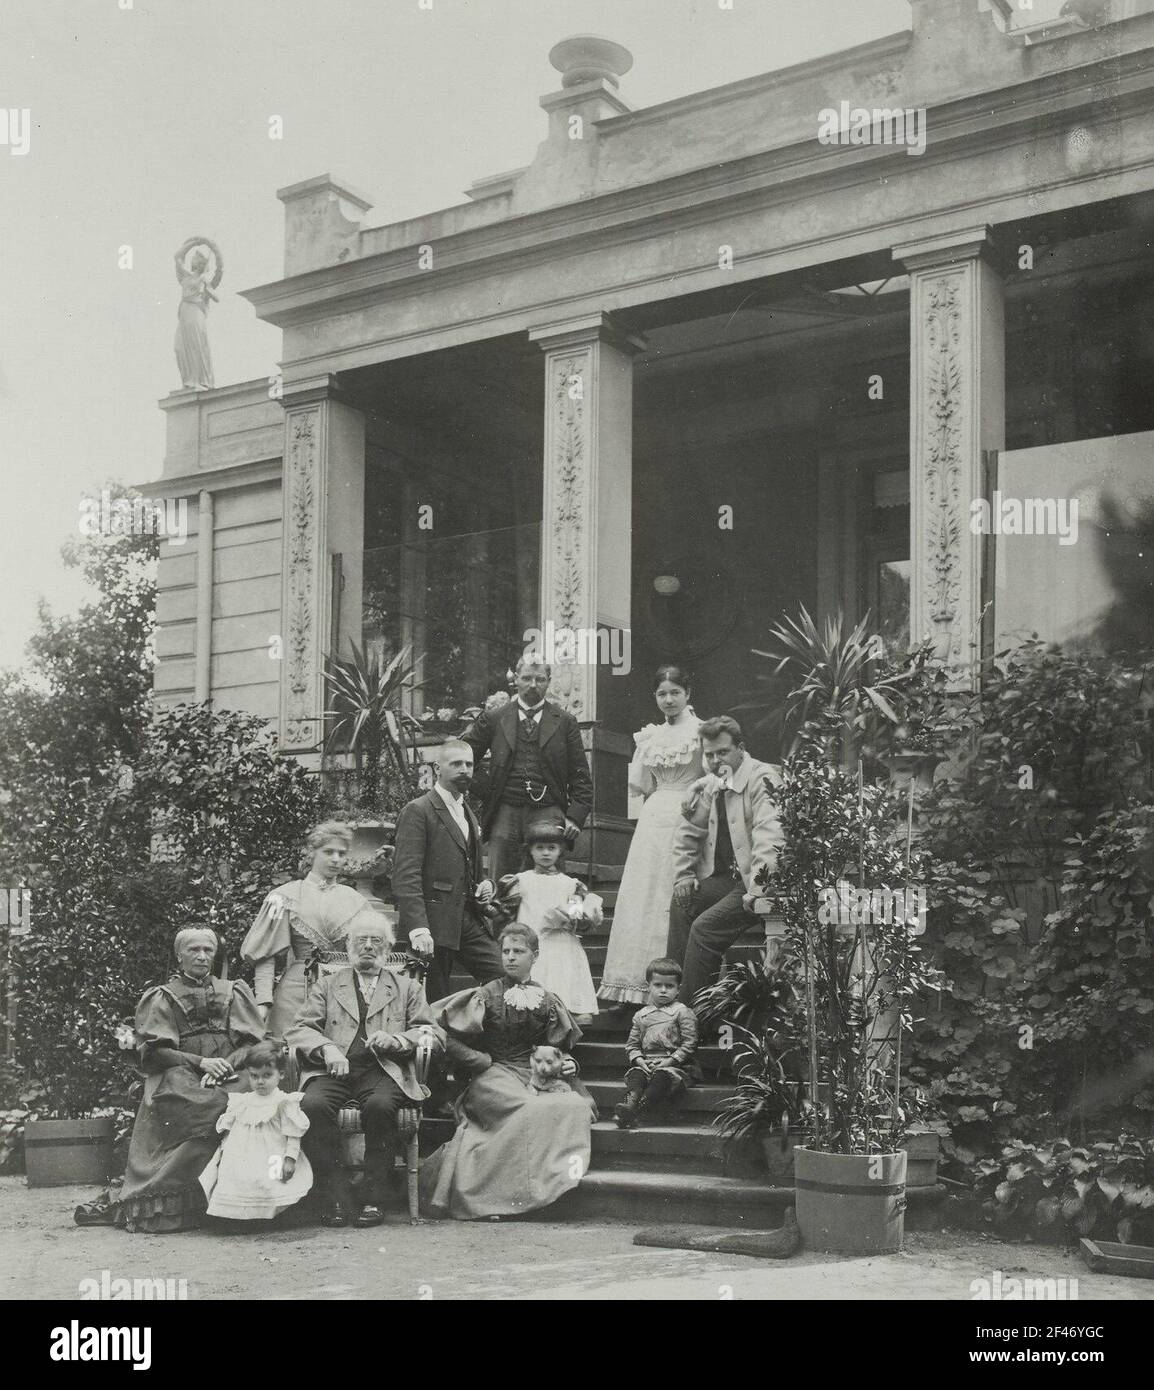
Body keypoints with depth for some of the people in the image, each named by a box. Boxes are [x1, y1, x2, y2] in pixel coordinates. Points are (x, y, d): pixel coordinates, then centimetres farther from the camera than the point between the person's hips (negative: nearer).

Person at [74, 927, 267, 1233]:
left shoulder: (234, 992, 21)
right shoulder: (161, 998, 16)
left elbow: (253, 1042, 11)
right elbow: (154, 1051, 3)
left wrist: (226, 1065, -10)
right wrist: (199, 1062, -12)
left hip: (228, 1075, 1)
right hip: (179, 1076, -1)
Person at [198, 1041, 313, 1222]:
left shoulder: (285, 1102, 1)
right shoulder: (241, 1102, 15)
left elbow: (293, 1135, -3)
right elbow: (227, 1129, 22)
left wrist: (290, 1158, -12)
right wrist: (223, 1151, 12)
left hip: (270, 1158, -5)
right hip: (241, 1158, 5)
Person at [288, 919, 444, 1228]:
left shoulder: (408, 988, 24)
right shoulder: (326, 986, 24)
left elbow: (433, 1034, 12)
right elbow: (300, 1029, 10)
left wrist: (397, 1040, -8)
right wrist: (326, 1048, -12)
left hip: (383, 1070, -1)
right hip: (333, 1070, 1)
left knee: (380, 1105, -36)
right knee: (313, 1105, -33)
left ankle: (375, 1199, -24)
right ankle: (337, 1196, -23)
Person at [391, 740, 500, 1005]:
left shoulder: (467, 813, 20)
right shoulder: (417, 812, -7)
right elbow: (406, 876, -16)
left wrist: (485, 883, 8)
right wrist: (418, 929, -27)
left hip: (470, 921, 7)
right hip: (433, 925, -7)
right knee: (435, 1001, -1)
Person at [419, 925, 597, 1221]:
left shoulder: (548, 1001, 15)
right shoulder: (485, 996, 6)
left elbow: (560, 1048, 23)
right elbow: (452, 1041, 3)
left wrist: (567, 1063, 4)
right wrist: (487, 1062, -3)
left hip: (536, 1077, 3)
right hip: (493, 1078, -3)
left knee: (577, 1106, -28)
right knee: (530, 1110, -35)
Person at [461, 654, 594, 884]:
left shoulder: (565, 723, 9)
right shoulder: (493, 719, 10)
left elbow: (580, 777, 7)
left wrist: (575, 817, -3)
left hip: (548, 814, -1)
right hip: (505, 814, 1)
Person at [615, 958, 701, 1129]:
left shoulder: (682, 1012, 4)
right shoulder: (641, 1015, 18)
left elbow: (690, 1043, -4)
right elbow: (632, 1043, 17)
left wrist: (671, 1060, -14)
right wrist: (638, 1059, -4)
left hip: (676, 1064, -4)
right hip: (647, 1064, 4)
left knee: (662, 1076, -34)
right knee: (635, 1073, -27)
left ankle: (637, 1109, -51)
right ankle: (630, 1102, -54)